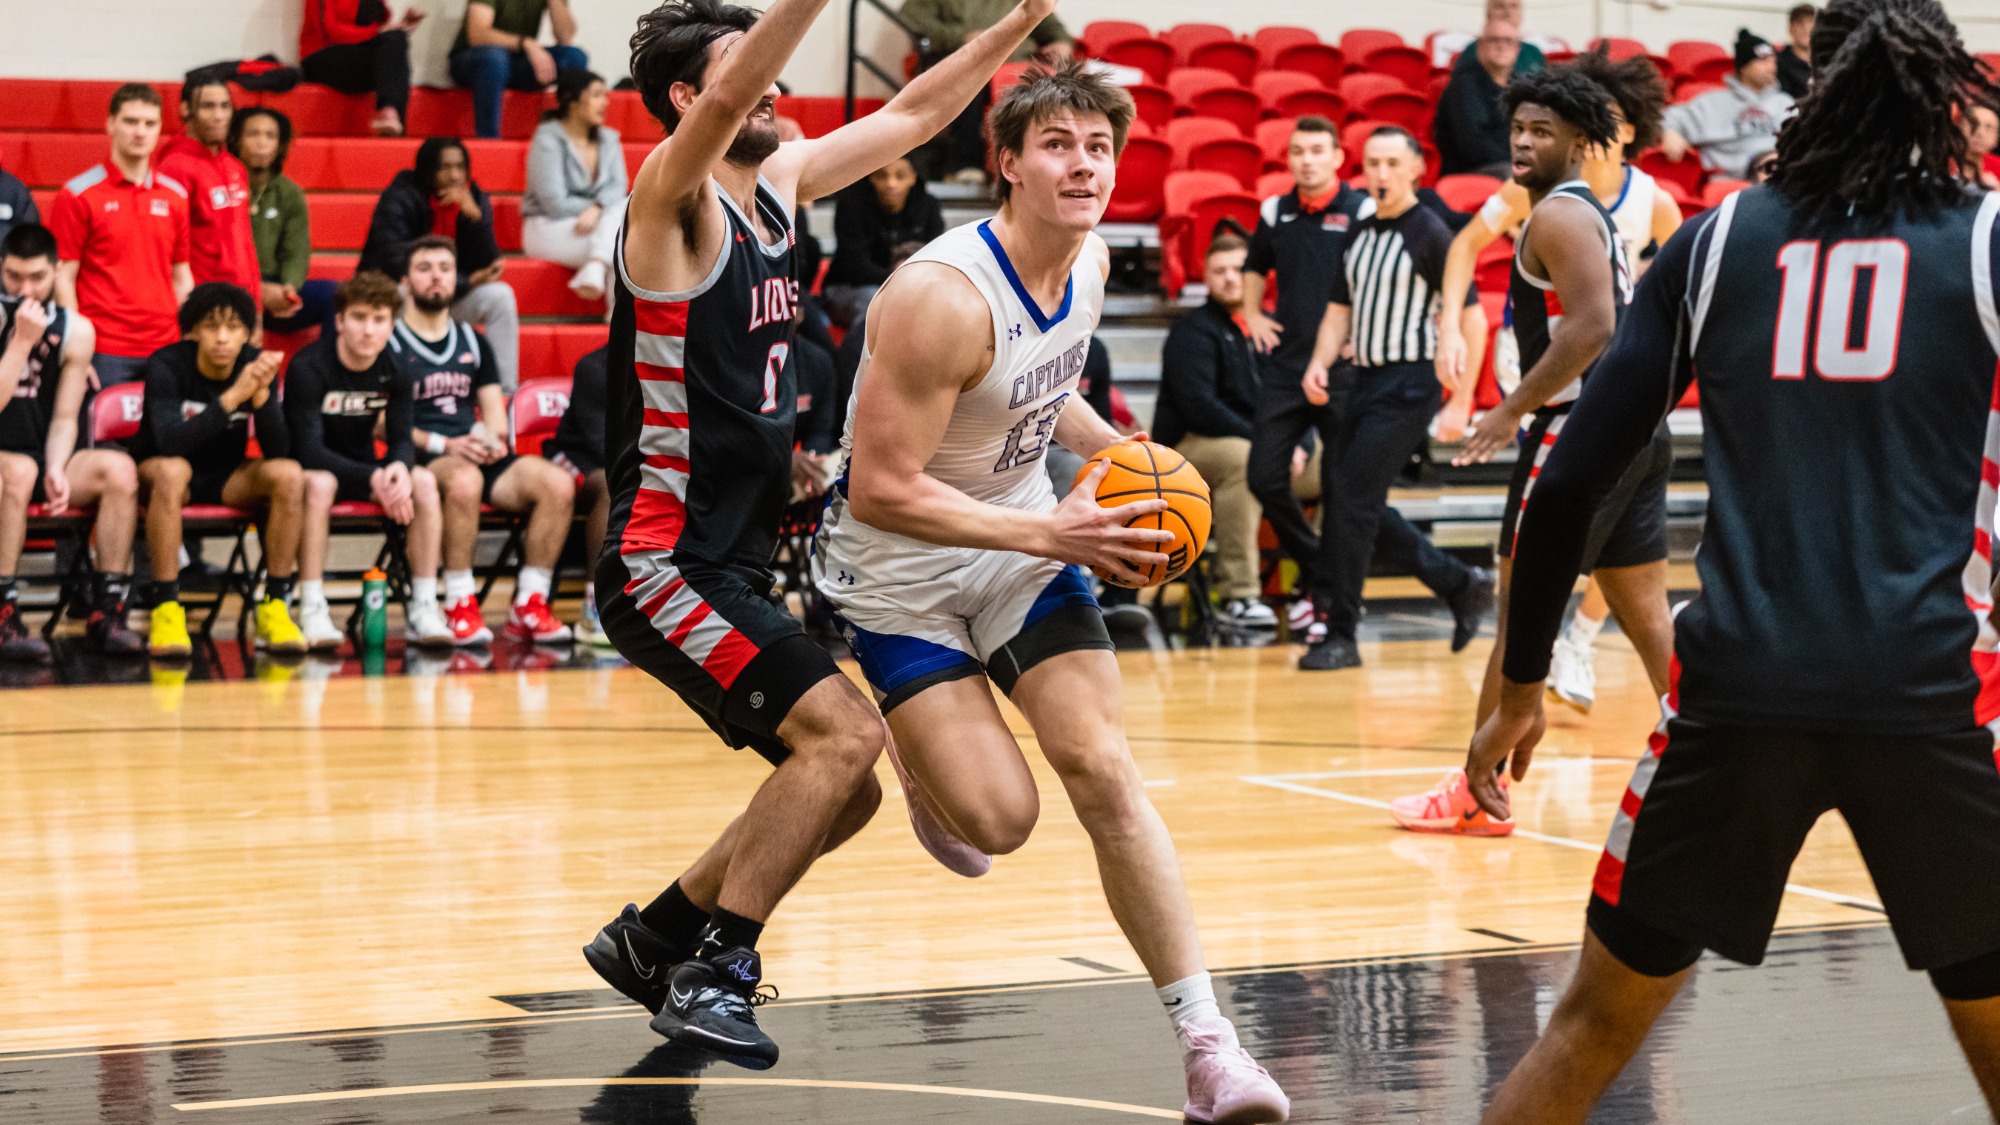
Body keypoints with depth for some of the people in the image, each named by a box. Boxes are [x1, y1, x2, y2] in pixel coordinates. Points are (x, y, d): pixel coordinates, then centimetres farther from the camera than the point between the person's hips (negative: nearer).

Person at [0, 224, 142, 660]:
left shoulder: (74, 330, 5)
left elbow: (64, 418, 4)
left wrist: (56, 471, -13)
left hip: (43, 460, 4)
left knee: (119, 469, -22)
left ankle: (106, 615, -20)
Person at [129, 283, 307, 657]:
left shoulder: (256, 365, -10)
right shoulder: (167, 365, -19)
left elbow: (278, 452, -16)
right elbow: (169, 442, -34)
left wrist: (262, 395, -33)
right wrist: (233, 396, -40)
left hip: (226, 478, 4)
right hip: (158, 471, -4)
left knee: (289, 475, -24)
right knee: (172, 470, -38)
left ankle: (274, 607, -17)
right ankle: (166, 611, -35)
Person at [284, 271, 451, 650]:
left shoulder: (395, 370, -4)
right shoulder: (308, 367, -21)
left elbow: (402, 439, -3)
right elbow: (309, 449, -25)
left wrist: (399, 469, -29)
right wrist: (373, 478, -37)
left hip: (362, 467, 5)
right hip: (308, 468, -5)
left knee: (424, 482, -21)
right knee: (320, 484, -38)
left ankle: (423, 608, -19)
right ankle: (312, 610, -35)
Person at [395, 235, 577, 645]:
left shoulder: (472, 343, 24)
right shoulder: (389, 343, 5)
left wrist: (490, 435, -5)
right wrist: (443, 445, -16)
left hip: (478, 456, 6)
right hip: (421, 460, -6)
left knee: (558, 484, -22)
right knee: (464, 480, -41)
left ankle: (529, 606, -19)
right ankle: (460, 607, -32)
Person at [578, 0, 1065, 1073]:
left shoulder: (778, 183, 11)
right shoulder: (673, 196, -12)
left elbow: (910, 114, 20)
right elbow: (732, 97, -33)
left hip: (734, 567, 9)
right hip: (666, 562, -9)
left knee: (842, 790, 11)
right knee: (843, 731, -22)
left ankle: (652, 938, 25)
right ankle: (711, 972, -15)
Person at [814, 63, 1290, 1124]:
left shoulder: (1090, 262, -4)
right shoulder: (943, 296, -29)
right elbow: (881, 489, -27)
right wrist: (1050, 535, -28)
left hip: (1024, 537, 6)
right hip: (898, 560, -6)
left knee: (1104, 772, -8)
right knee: (999, 817, -12)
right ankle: (915, 753, 27)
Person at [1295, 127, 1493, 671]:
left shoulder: (1431, 233, -8)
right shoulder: (1359, 235, 14)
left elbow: (1471, 316, -9)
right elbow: (1340, 311, 19)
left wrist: (1462, 397, -13)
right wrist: (1320, 364, 1)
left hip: (1409, 385, -8)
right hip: (1366, 380, 8)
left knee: (1353, 501, -13)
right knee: (1346, 502, 10)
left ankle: (1340, 635, -6)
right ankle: (1463, 586, 23)